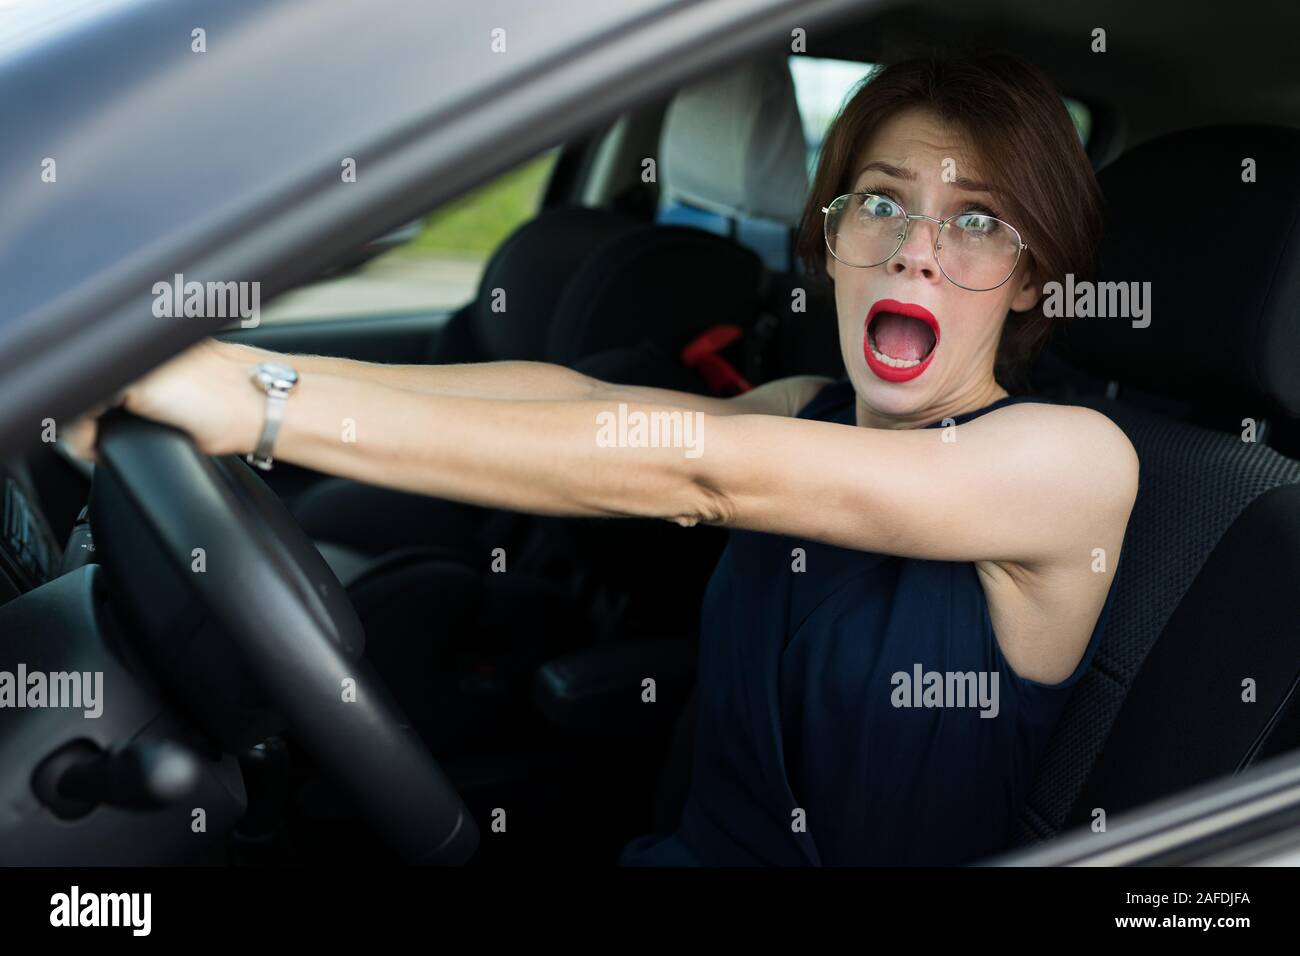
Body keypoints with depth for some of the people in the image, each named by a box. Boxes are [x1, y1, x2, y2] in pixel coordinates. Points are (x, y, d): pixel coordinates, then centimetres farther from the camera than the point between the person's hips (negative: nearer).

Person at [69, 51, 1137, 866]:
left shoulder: (1077, 460, -16)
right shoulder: (803, 415, 5)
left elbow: (692, 473, -27)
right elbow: (569, 394, -11)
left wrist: (269, 407, -31)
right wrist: (247, 370, -26)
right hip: (681, 845, 5)